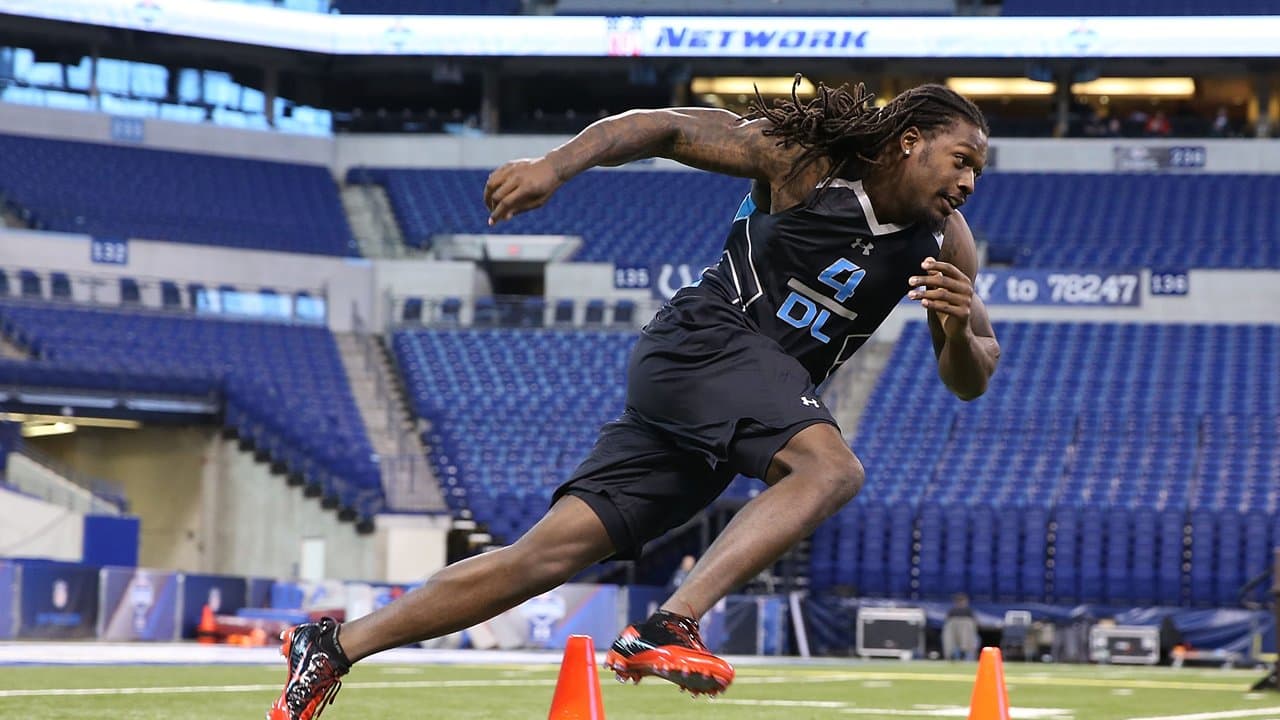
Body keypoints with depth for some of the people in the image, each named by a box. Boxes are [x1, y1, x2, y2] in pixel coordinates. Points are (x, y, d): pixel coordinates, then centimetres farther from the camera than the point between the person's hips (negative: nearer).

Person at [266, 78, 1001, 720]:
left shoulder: (945, 243, 7)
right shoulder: (804, 157, -7)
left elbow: (969, 381, 9)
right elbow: (669, 127, -3)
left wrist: (964, 326, -14)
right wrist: (558, 164, -16)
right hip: (702, 341, -5)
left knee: (548, 554, -1)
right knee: (832, 465, -30)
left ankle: (335, 647, 2)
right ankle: (668, 627, -39)